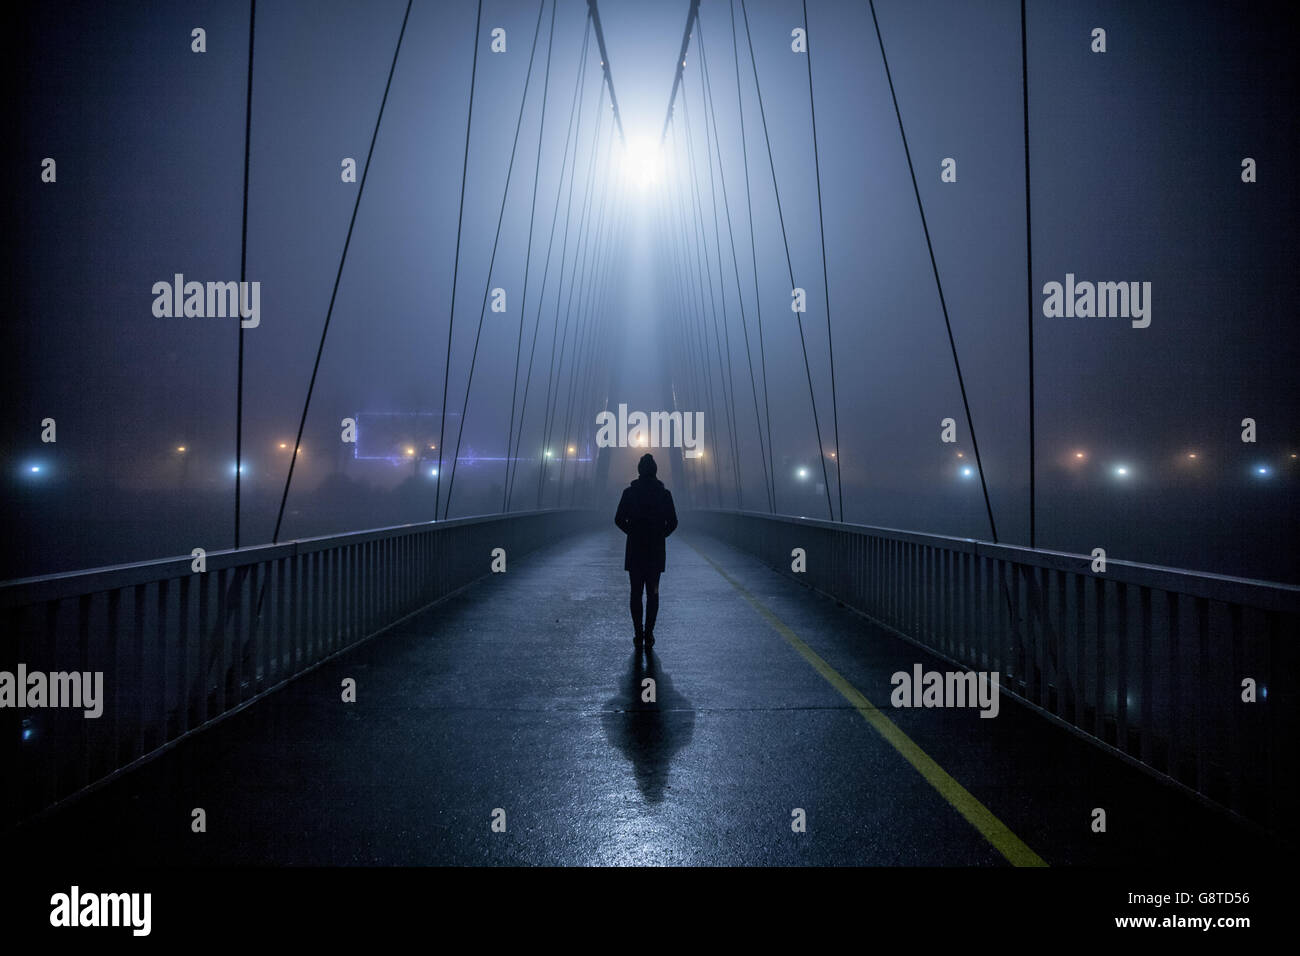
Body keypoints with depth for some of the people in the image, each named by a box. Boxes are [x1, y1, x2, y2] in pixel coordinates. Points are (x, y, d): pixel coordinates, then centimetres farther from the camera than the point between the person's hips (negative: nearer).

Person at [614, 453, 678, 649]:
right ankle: (649, 634, 2)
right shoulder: (664, 493, -2)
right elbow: (672, 522, -2)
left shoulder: (629, 492, -4)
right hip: (656, 551, 0)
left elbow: (619, 519, -3)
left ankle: (638, 634, 4)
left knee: (636, 593, 7)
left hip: (634, 550, 0)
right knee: (653, 593, 8)